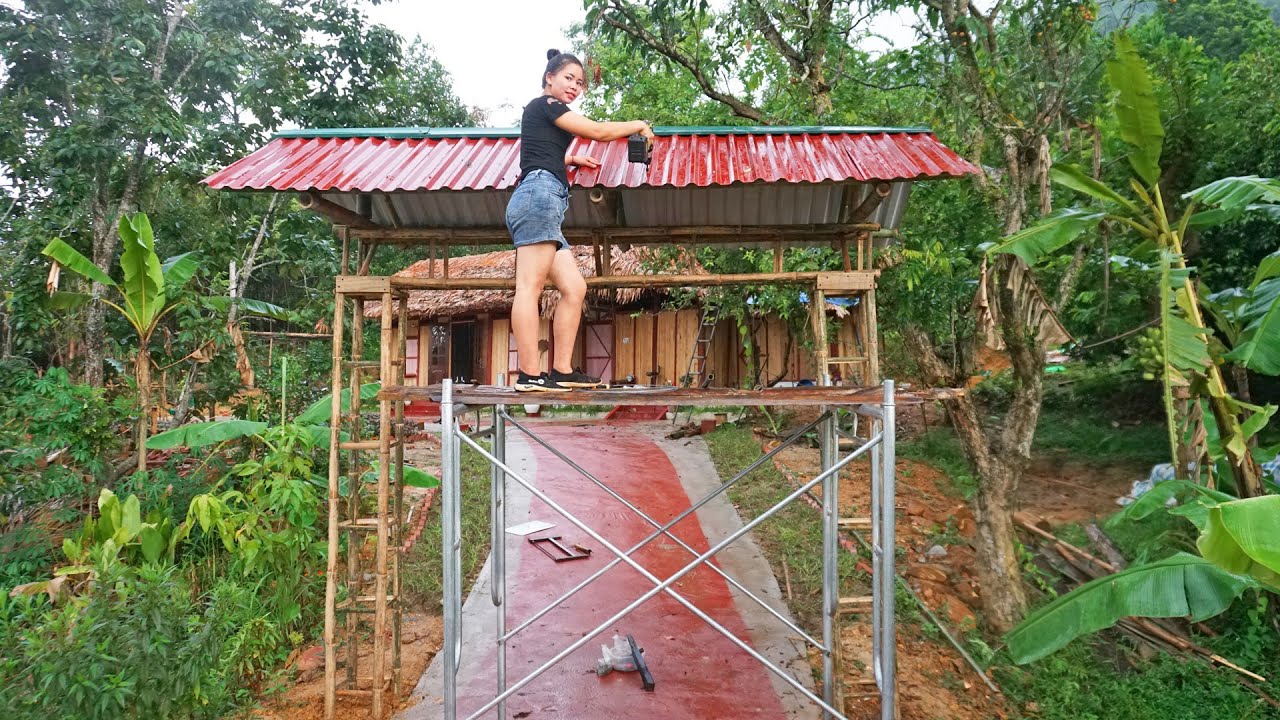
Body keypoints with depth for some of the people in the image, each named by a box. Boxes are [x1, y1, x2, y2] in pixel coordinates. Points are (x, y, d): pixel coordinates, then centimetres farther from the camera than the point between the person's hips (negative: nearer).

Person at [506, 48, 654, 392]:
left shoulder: (543, 115, 32)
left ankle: (562, 371, -1)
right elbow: (598, 131, 3)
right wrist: (637, 125, 17)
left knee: (574, 288, 2)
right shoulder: (543, 104, 5)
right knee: (529, 286, -17)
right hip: (540, 194, -10)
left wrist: (571, 160, 45)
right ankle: (529, 375, -22)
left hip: (536, 200, 10)